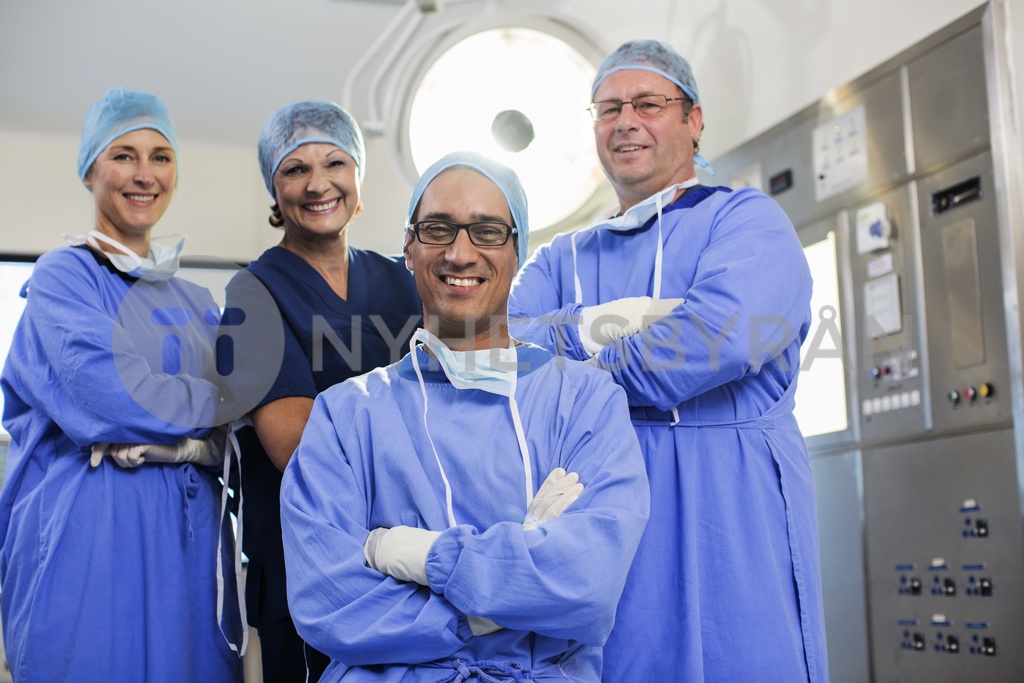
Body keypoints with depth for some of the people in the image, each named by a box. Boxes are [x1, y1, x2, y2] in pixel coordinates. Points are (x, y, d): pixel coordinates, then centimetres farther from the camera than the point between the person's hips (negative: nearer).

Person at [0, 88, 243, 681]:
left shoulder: (196, 302, 18)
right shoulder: (64, 275, 0)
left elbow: (226, 437, 13)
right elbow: (113, 394, -16)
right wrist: (222, 401, -3)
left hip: (188, 532, 5)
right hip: (92, 531, -5)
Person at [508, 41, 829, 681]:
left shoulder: (747, 219, 5)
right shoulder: (564, 258, 21)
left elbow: (725, 333, -16)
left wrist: (570, 366, -5)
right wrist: (595, 327, -15)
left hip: (726, 526, -4)